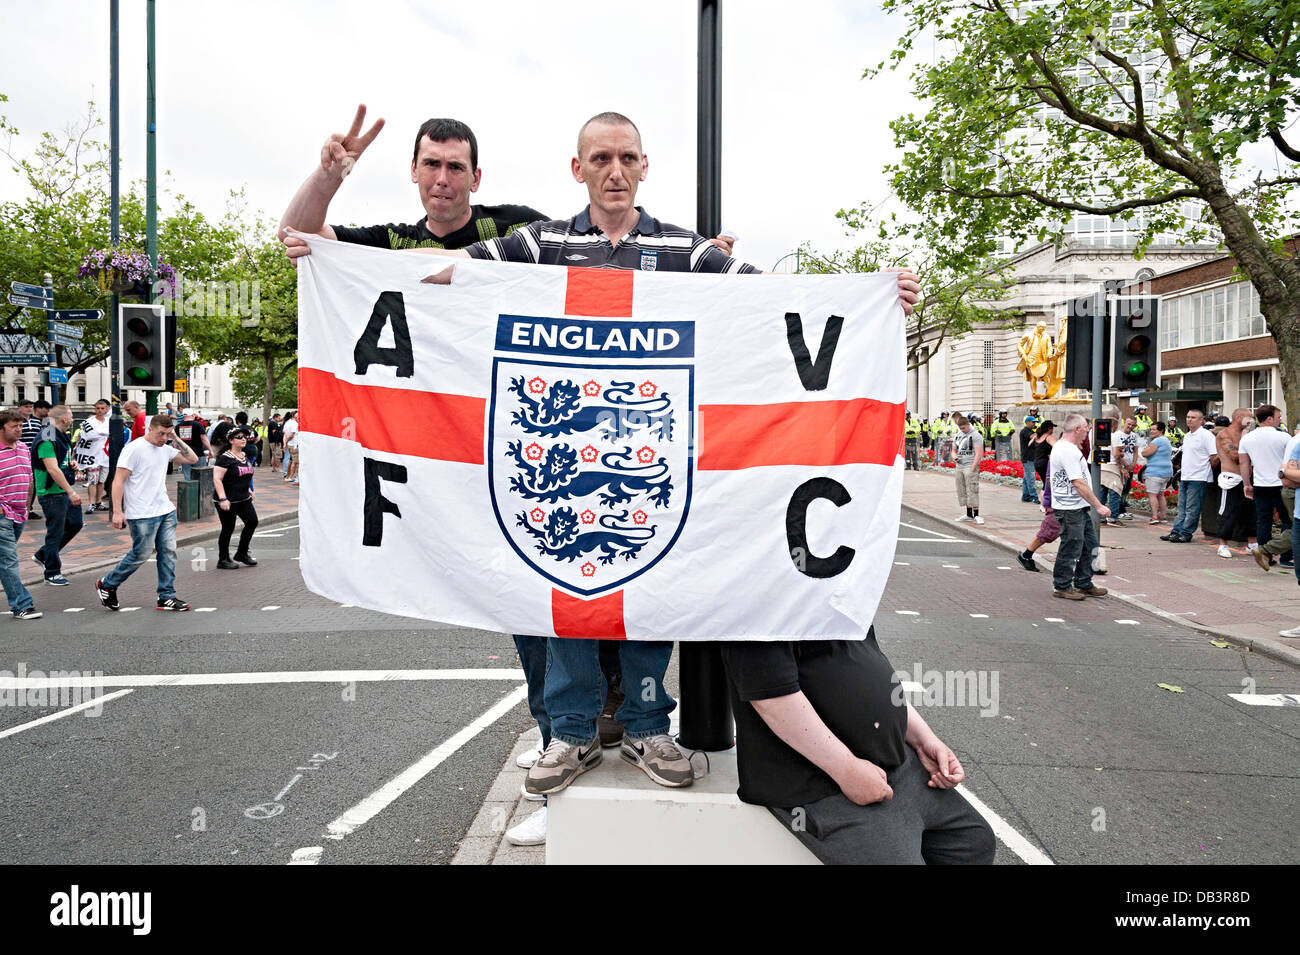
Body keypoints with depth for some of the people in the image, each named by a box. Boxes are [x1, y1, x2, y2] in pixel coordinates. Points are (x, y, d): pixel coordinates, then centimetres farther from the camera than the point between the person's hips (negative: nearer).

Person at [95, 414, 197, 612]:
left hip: (166, 512, 7)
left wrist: (177, 440, 3)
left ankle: (166, 597, 9)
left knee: (168, 552, 3)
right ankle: (106, 585, 21)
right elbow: (118, 481, -12)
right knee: (140, 555, -1)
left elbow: (192, 459, 15)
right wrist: (117, 512, -17)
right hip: (143, 515, -7)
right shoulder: (134, 449, -11)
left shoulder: (166, 449, 11)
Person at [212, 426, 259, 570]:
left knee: (252, 522, 3)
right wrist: (222, 499, -26)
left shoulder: (244, 456, 10)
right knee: (228, 528, 0)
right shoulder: (225, 458, -15)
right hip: (228, 501, -8)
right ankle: (223, 560, 15)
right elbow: (217, 479, -20)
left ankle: (242, 553, 19)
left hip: (244, 499, 8)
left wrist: (248, 489, 24)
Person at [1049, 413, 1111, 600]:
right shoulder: (1067, 451, -19)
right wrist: (1098, 506, -20)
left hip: (1080, 507, 11)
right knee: (1071, 547, -2)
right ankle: (1061, 586, 10)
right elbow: (1079, 483, -23)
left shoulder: (1065, 447, 16)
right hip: (1070, 508, -11)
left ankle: (1084, 584, 24)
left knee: (1088, 544, 15)